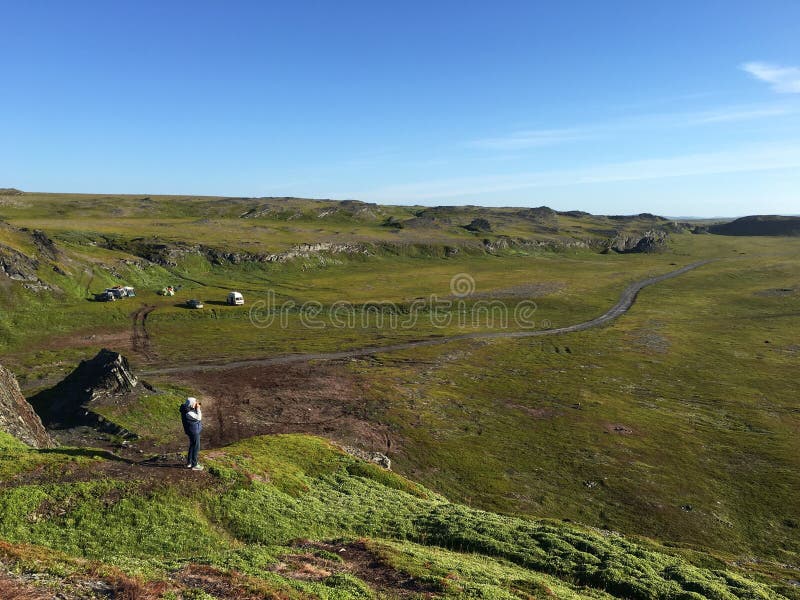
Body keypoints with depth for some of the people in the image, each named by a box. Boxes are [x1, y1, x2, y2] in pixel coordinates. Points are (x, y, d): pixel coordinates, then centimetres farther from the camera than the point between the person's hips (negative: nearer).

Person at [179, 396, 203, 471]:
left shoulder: (188, 409, 1)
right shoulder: (188, 413, -28)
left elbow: (196, 415, 12)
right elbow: (198, 417, -23)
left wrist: (197, 408, 0)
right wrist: (198, 408, -18)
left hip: (194, 431, 10)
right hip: (194, 432, -10)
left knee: (192, 446, 22)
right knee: (196, 447, 1)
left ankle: (189, 462, 34)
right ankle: (194, 465, 11)